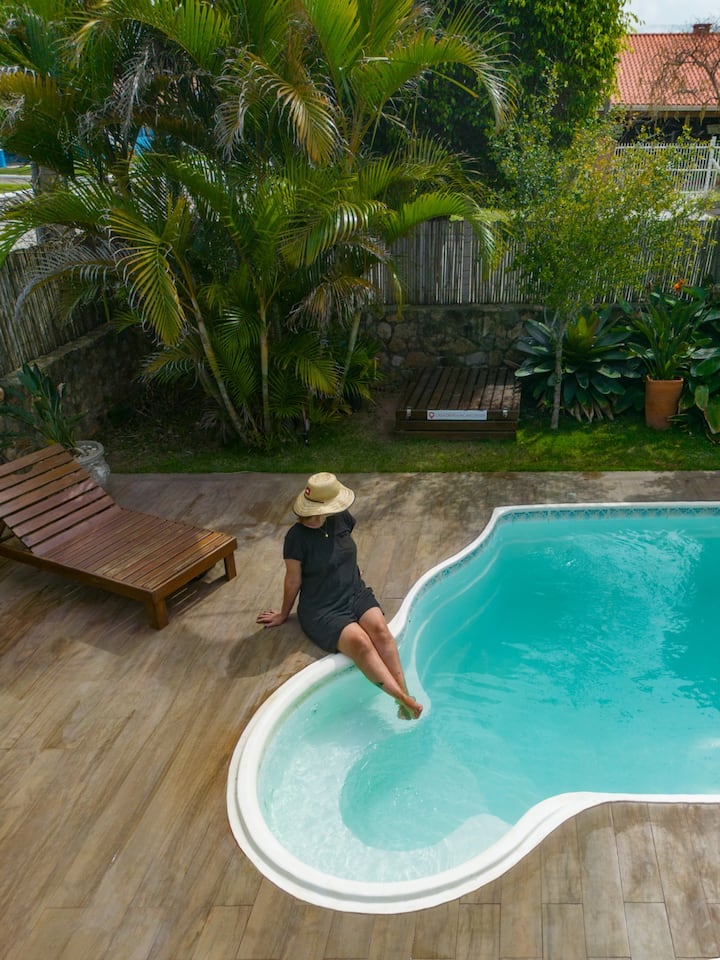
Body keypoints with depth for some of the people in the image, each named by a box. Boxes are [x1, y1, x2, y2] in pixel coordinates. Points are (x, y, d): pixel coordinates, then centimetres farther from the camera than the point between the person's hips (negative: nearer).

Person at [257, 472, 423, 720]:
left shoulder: (342, 519, -1)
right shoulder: (297, 537, -16)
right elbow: (293, 580, -3)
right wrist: (284, 614, 9)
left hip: (356, 594, 5)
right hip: (321, 610, -5)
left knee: (379, 628, -26)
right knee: (359, 641, -30)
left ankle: (405, 693, -28)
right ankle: (402, 699, -32)